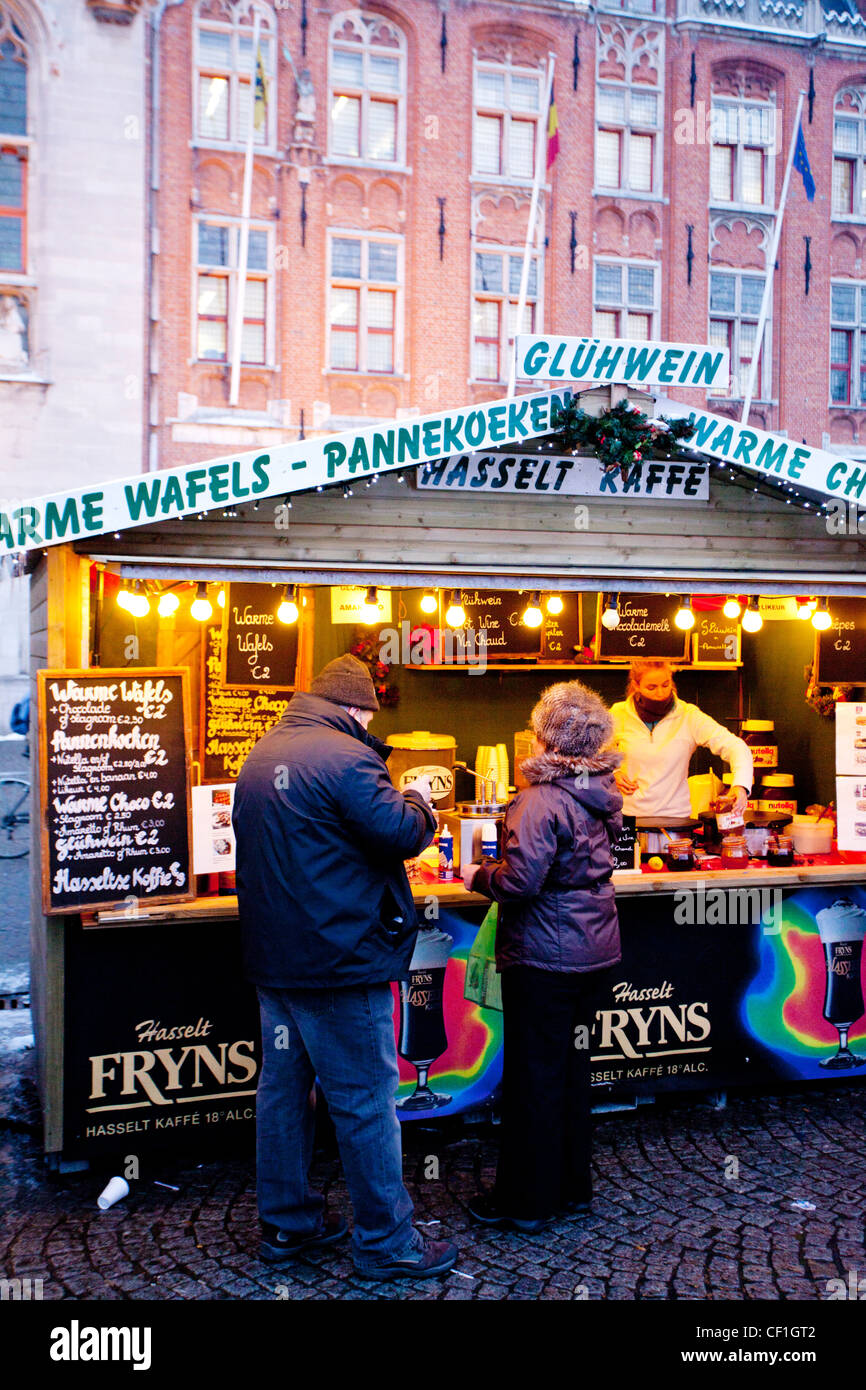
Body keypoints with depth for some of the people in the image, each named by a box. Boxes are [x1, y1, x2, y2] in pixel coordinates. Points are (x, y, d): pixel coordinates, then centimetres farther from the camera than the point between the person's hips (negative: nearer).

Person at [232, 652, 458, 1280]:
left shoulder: (261, 756, 9)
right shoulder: (346, 757, -18)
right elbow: (401, 834, -21)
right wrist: (418, 801, 1)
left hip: (272, 957, 9)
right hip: (339, 960, -9)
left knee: (283, 1087, 17)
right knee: (365, 1101, 2)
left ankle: (286, 1222, 31)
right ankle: (388, 1242, 14)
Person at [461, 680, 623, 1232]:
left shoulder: (542, 801, -21)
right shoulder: (605, 795, 5)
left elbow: (520, 882, -25)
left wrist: (478, 875, -6)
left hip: (544, 958, -8)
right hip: (596, 951, 8)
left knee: (534, 1075, 4)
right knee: (574, 1066, 19)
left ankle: (528, 1200, 17)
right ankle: (574, 1184, 32)